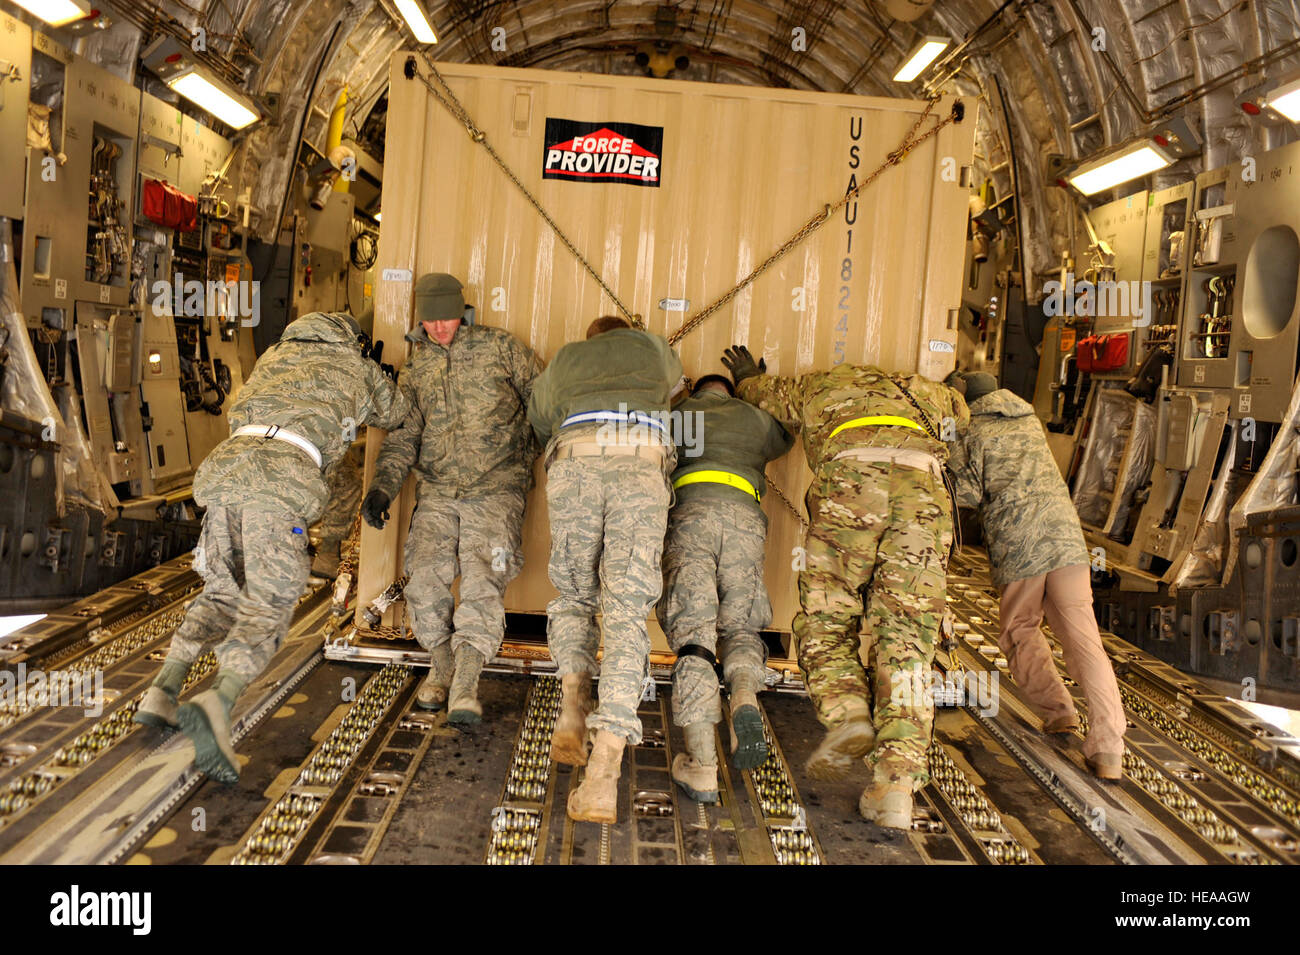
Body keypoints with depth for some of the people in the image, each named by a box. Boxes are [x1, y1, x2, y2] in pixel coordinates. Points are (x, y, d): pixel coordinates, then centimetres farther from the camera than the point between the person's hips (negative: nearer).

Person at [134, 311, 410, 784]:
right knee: (269, 607, -5)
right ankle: (217, 704, -30)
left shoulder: (275, 355, 36)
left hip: (226, 461, 5)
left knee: (223, 593, 21)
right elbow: (398, 413, 45)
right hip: (282, 477, -4)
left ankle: (162, 691, 8)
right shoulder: (358, 368, 27)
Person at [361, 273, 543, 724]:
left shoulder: (499, 347, 5)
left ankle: (465, 686, -15)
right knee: (425, 577, -10)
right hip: (437, 492, 3)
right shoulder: (415, 370, 15)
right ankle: (440, 667, 12)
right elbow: (402, 436, 11)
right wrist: (382, 485, -5)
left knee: (481, 580, -18)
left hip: (495, 489, -3)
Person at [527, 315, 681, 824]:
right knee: (625, 613, -6)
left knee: (574, 595, 20)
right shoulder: (653, 346, 36)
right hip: (642, 464, -1)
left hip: (575, 461, 1)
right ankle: (603, 773, -21)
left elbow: (540, 421, 47)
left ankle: (573, 701, -7)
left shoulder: (564, 359, 36)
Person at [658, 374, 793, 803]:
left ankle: (701, 764, -21)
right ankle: (744, 696, -25)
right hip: (745, 514, 1)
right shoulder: (755, 417, 31)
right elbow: (784, 439, 51)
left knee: (693, 630, -9)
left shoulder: (676, 414, 29)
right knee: (740, 627, 11)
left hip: (689, 510, -1)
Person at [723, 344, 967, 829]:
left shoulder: (819, 384, 36)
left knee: (825, 620, 9)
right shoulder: (924, 391, 41)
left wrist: (748, 379, 73)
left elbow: (761, 391, 53)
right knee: (903, 643, 0)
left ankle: (847, 714, -18)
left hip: (851, 485, -2)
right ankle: (896, 783, -12)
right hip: (923, 491, 2)